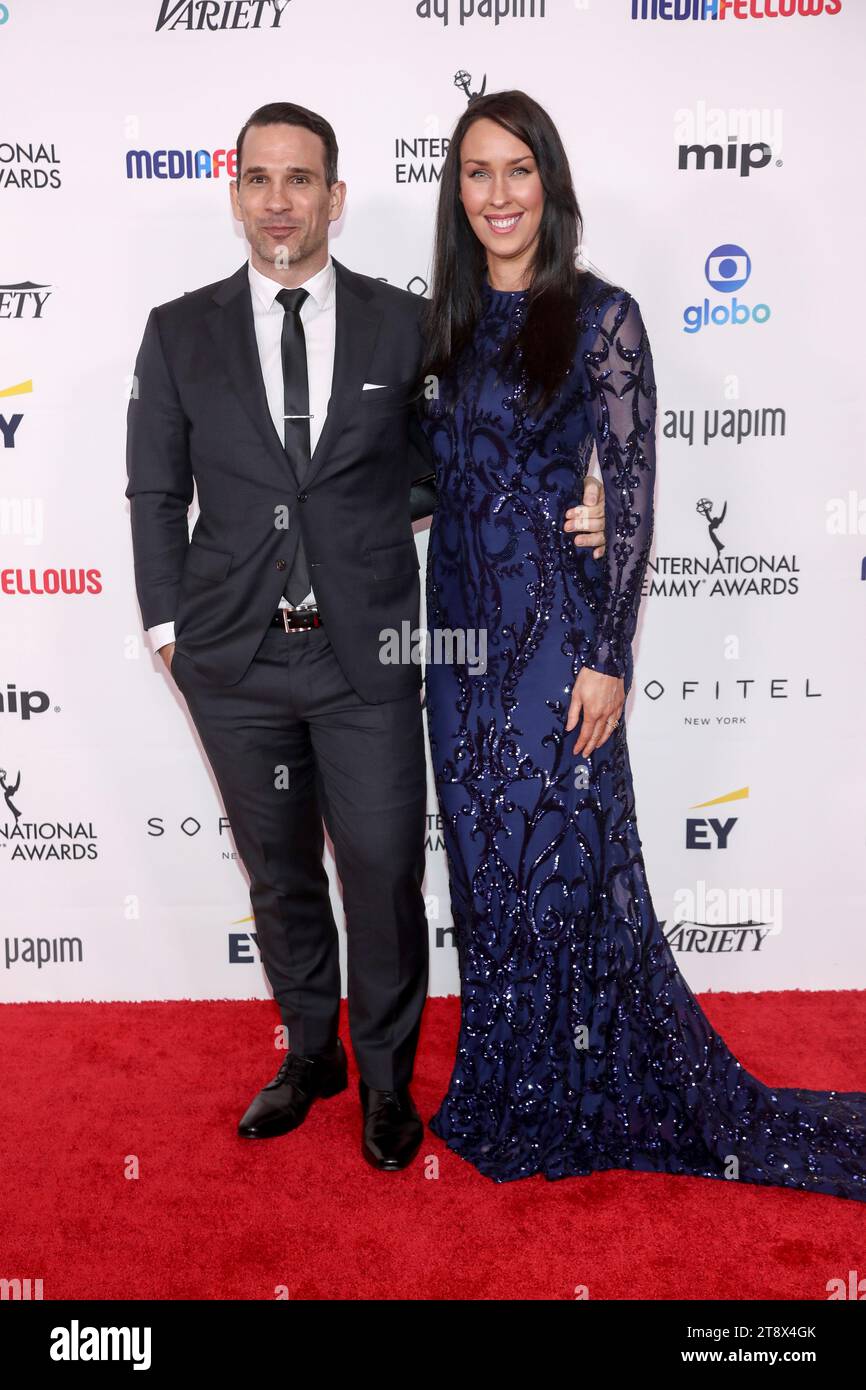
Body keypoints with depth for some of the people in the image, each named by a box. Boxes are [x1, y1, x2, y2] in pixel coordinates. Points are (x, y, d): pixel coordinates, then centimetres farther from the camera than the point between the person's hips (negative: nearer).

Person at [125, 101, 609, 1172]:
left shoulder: (403, 324, 3)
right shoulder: (180, 332, 5)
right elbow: (154, 492, 8)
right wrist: (169, 629, 2)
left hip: (369, 653, -1)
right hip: (236, 660, 2)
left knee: (383, 873, 4)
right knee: (280, 875, 15)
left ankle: (386, 1075, 28)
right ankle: (310, 1054, 37)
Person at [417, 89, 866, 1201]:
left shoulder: (600, 316, -6)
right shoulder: (450, 320, 11)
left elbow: (632, 497, -10)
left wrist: (607, 659, -15)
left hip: (553, 625, -6)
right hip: (461, 624, 6)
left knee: (562, 861, 1)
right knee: (485, 862, 13)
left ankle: (586, 1106, 23)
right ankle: (505, 1096, 32)